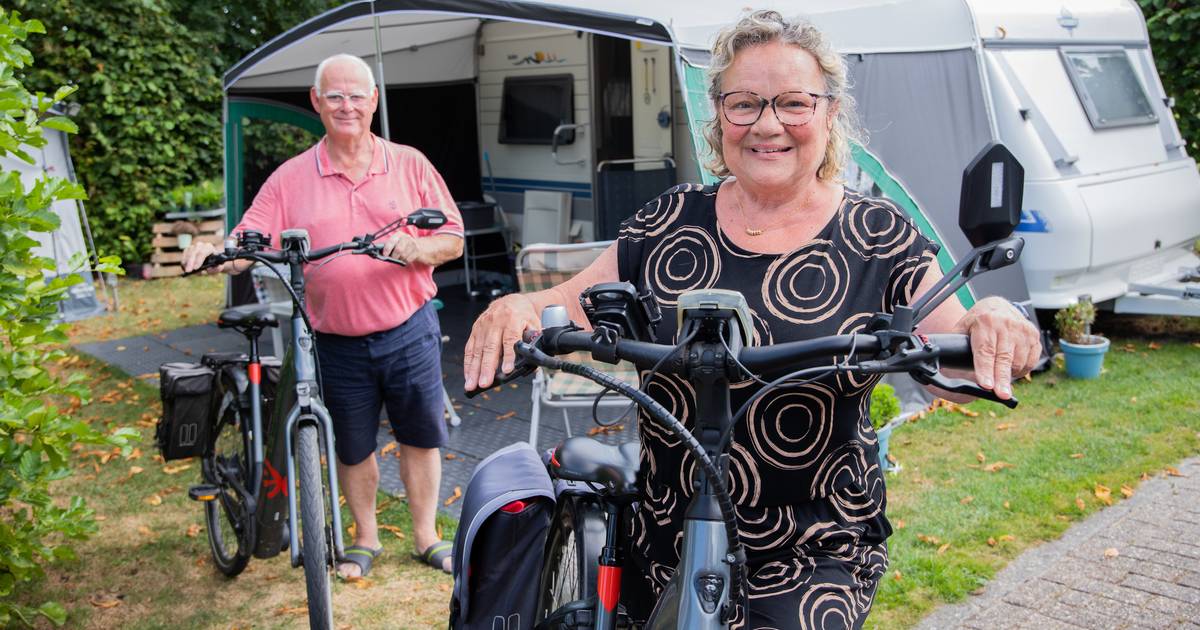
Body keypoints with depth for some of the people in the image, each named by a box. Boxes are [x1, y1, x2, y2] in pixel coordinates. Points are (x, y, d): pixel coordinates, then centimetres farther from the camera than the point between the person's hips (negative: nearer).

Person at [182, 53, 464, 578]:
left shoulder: (409, 164, 2)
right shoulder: (291, 179, 1)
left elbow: (453, 239, 2)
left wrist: (417, 248, -18)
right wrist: (213, 254, -24)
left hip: (409, 332, 0)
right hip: (338, 344, 0)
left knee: (421, 437, 10)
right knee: (353, 447, 12)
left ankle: (426, 536, 29)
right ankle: (365, 538, 34)